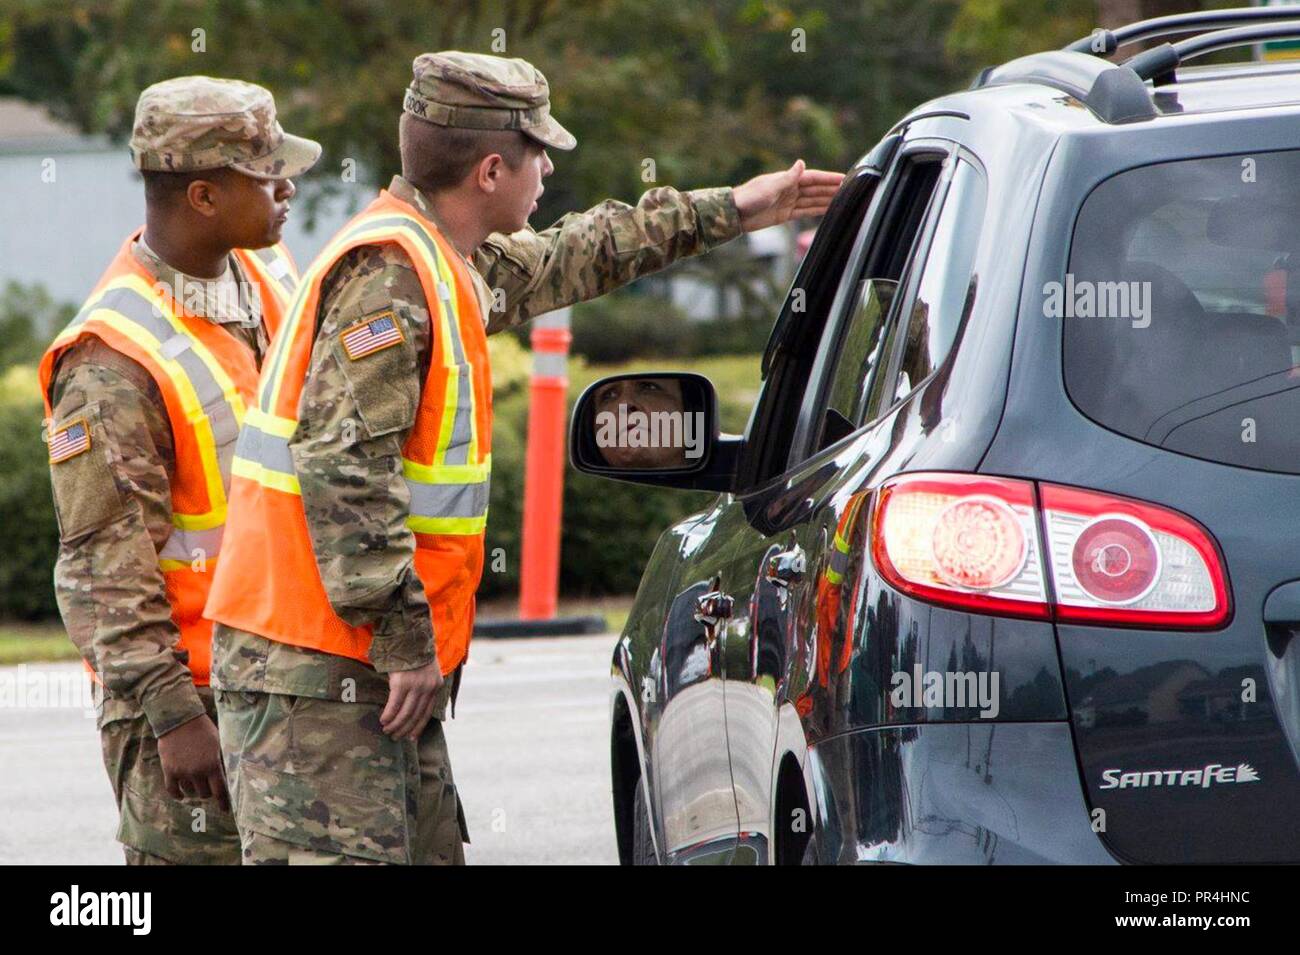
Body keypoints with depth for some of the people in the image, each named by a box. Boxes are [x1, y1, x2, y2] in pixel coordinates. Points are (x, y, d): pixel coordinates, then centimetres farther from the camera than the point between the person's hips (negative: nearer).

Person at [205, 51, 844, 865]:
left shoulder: (449, 267, 15)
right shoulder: (385, 274, -16)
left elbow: (560, 262, 36)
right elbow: (342, 468, -24)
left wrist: (725, 214, 44)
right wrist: (406, 643, -24)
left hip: (372, 672, 10)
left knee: (428, 850, 11)